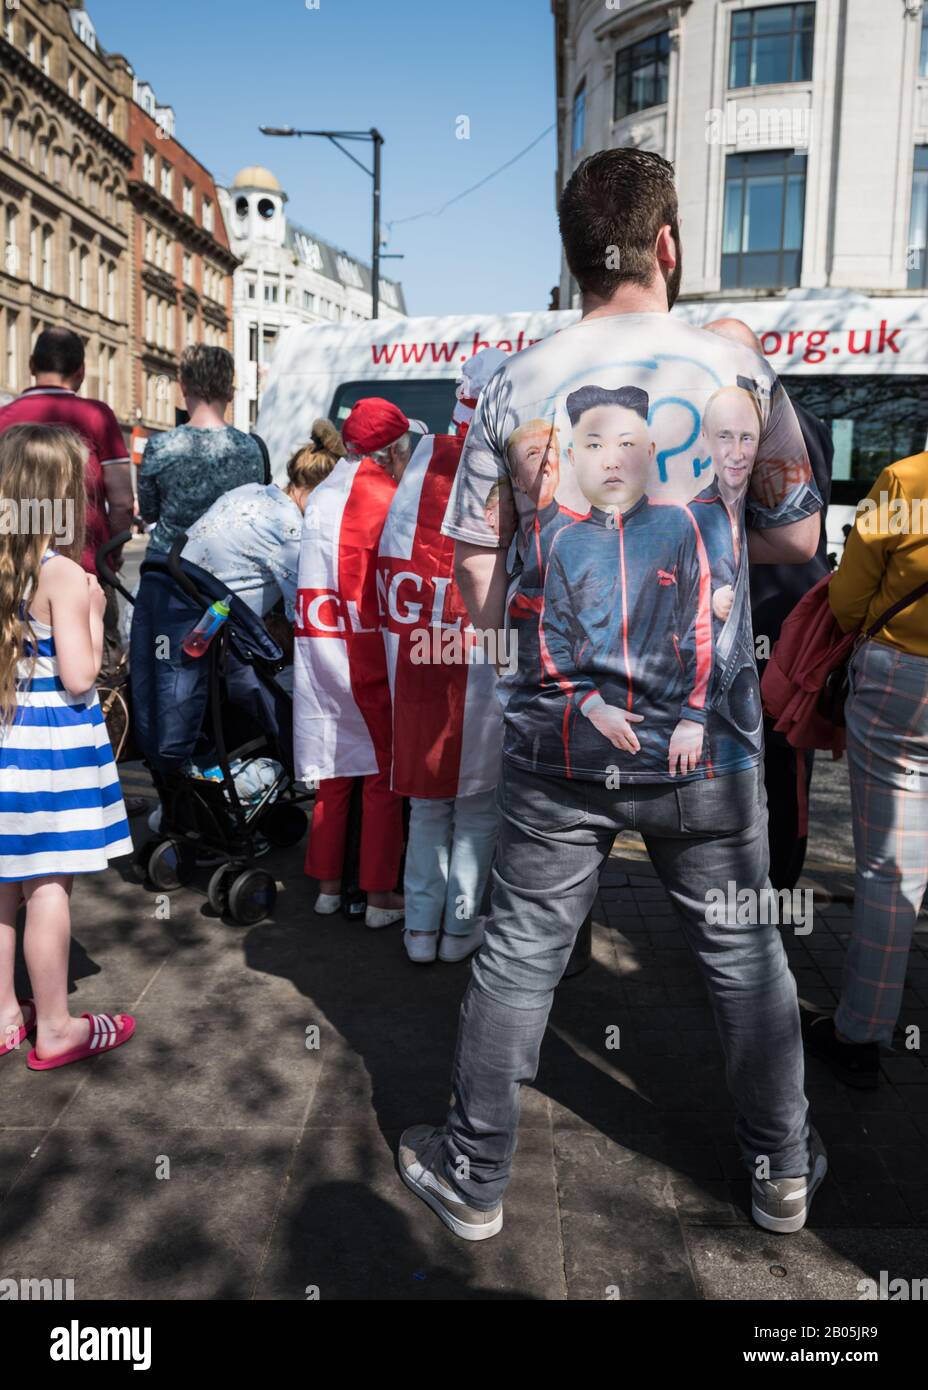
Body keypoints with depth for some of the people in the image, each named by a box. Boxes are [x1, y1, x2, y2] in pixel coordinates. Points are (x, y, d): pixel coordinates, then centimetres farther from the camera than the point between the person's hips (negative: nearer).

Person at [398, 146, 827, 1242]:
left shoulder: (517, 386, -3)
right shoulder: (736, 369, -3)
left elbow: (478, 586, -3)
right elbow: (796, 536, 6)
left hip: (557, 735, 0)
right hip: (705, 735, 1)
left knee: (519, 955, 12)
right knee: (742, 951, 18)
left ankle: (473, 1176, 29)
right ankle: (782, 1167, 37)